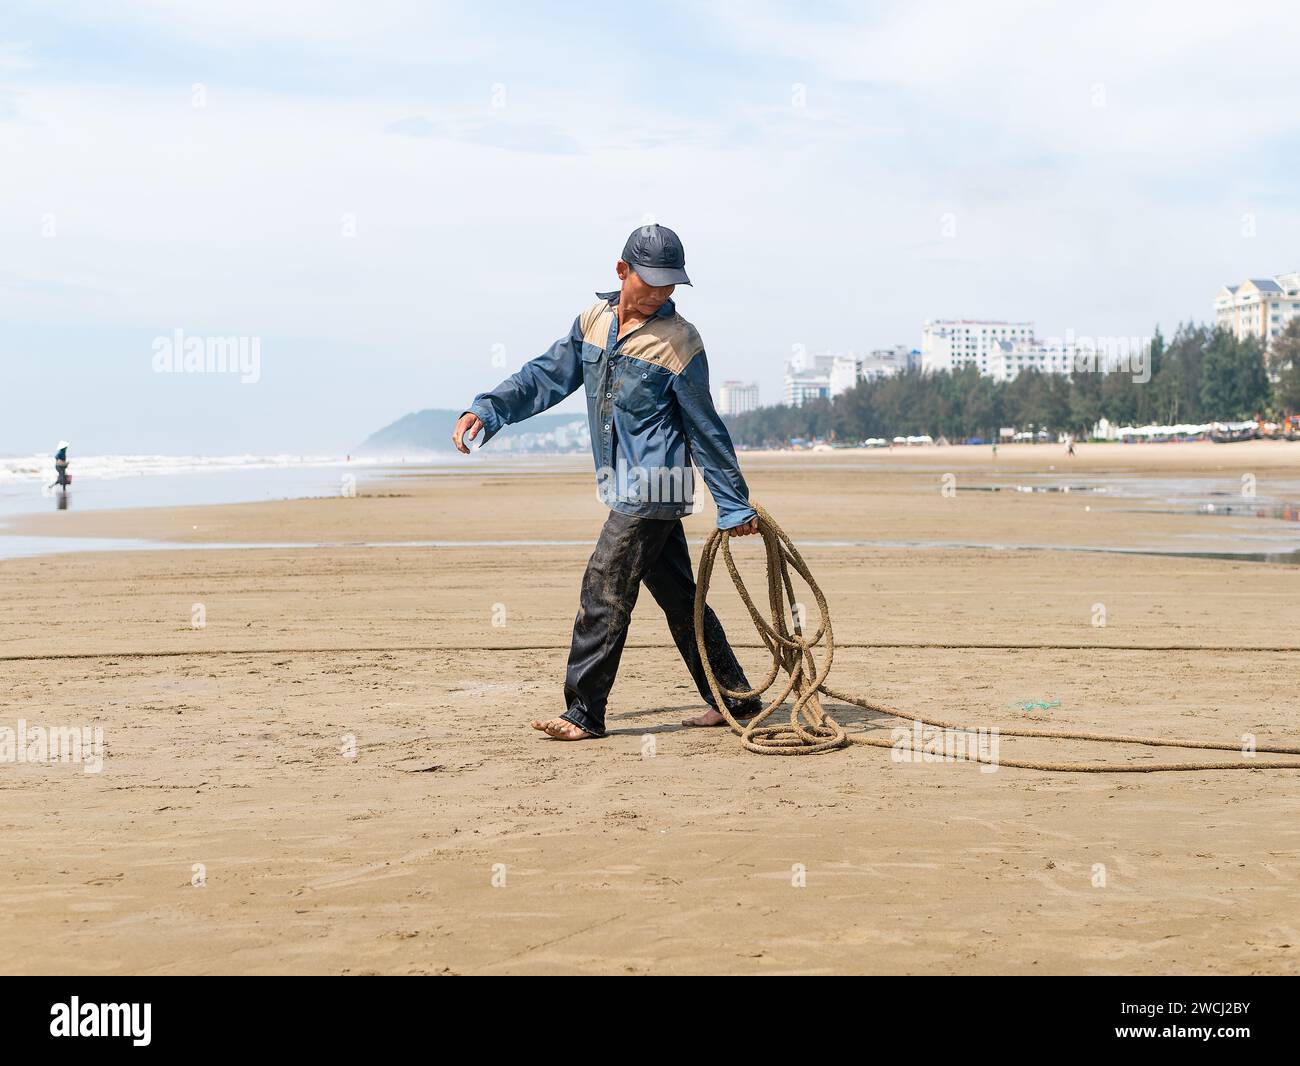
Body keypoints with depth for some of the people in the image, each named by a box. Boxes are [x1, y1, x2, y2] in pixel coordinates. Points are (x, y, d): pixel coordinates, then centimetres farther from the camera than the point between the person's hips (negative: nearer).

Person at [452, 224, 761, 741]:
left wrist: (735, 505, -1)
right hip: (626, 486, 7)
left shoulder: (679, 341, -10)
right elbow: (547, 375, 14)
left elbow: (706, 430, -6)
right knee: (678, 597, 12)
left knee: (604, 591, -9)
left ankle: (585, 713, -2)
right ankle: (735, 699, 21)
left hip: (652, 487, -7)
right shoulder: (594, 320, 8)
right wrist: (485, 410, 2)